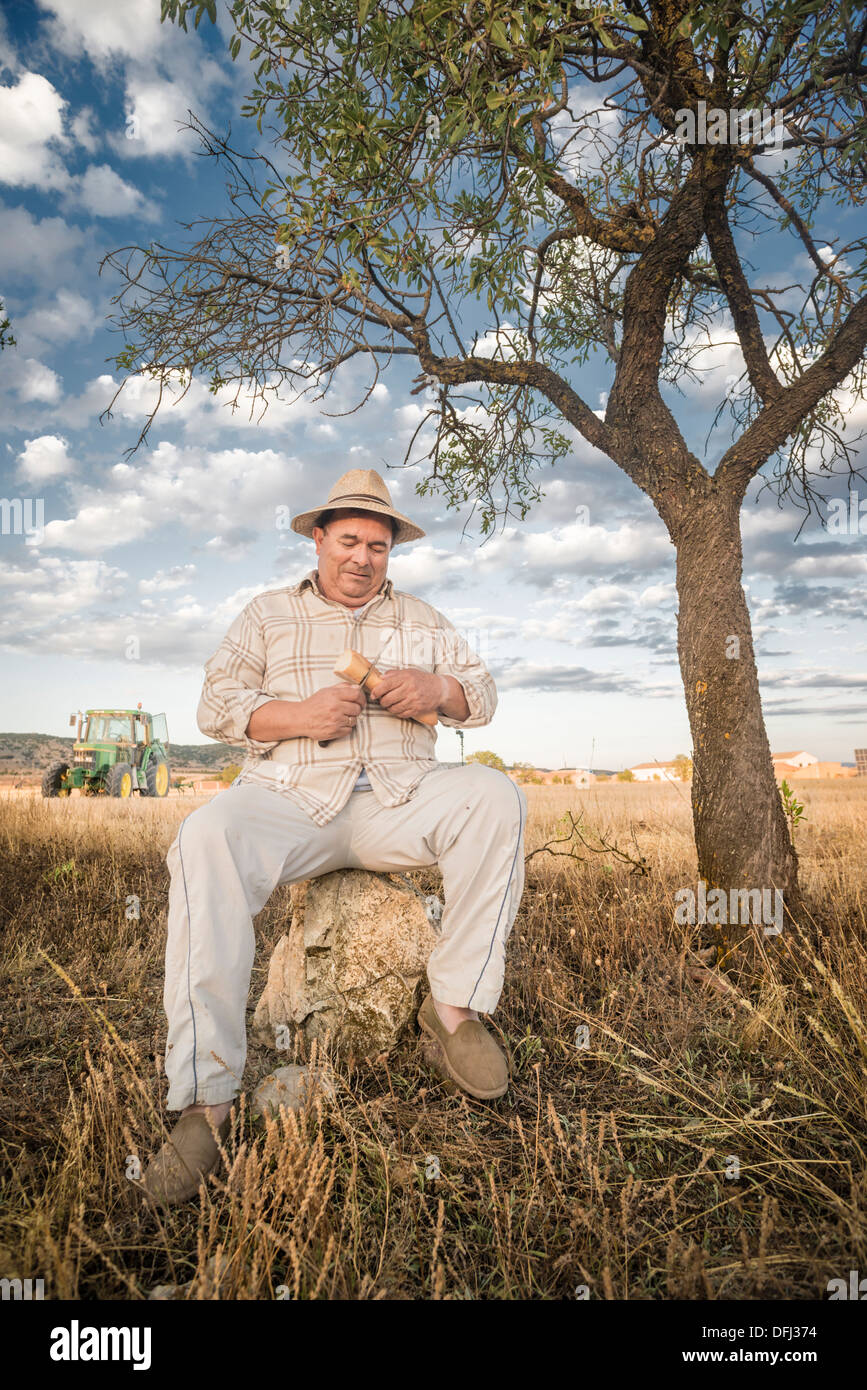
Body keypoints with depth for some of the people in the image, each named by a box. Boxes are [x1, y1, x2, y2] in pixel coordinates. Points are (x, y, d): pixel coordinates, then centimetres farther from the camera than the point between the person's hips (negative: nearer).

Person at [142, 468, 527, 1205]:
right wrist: (299, 714, -13)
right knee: (207, 839, -33)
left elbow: (483, 695, 15)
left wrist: (436, 689, -9)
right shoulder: (268, 613, 17)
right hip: (290, 796, -1)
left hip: (397, 798, 2)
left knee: (496, 798, -26)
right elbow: (216, 704, 6)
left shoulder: (422, 618, 22)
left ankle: (456, 1005, -16)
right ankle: (205, 1098, -28)